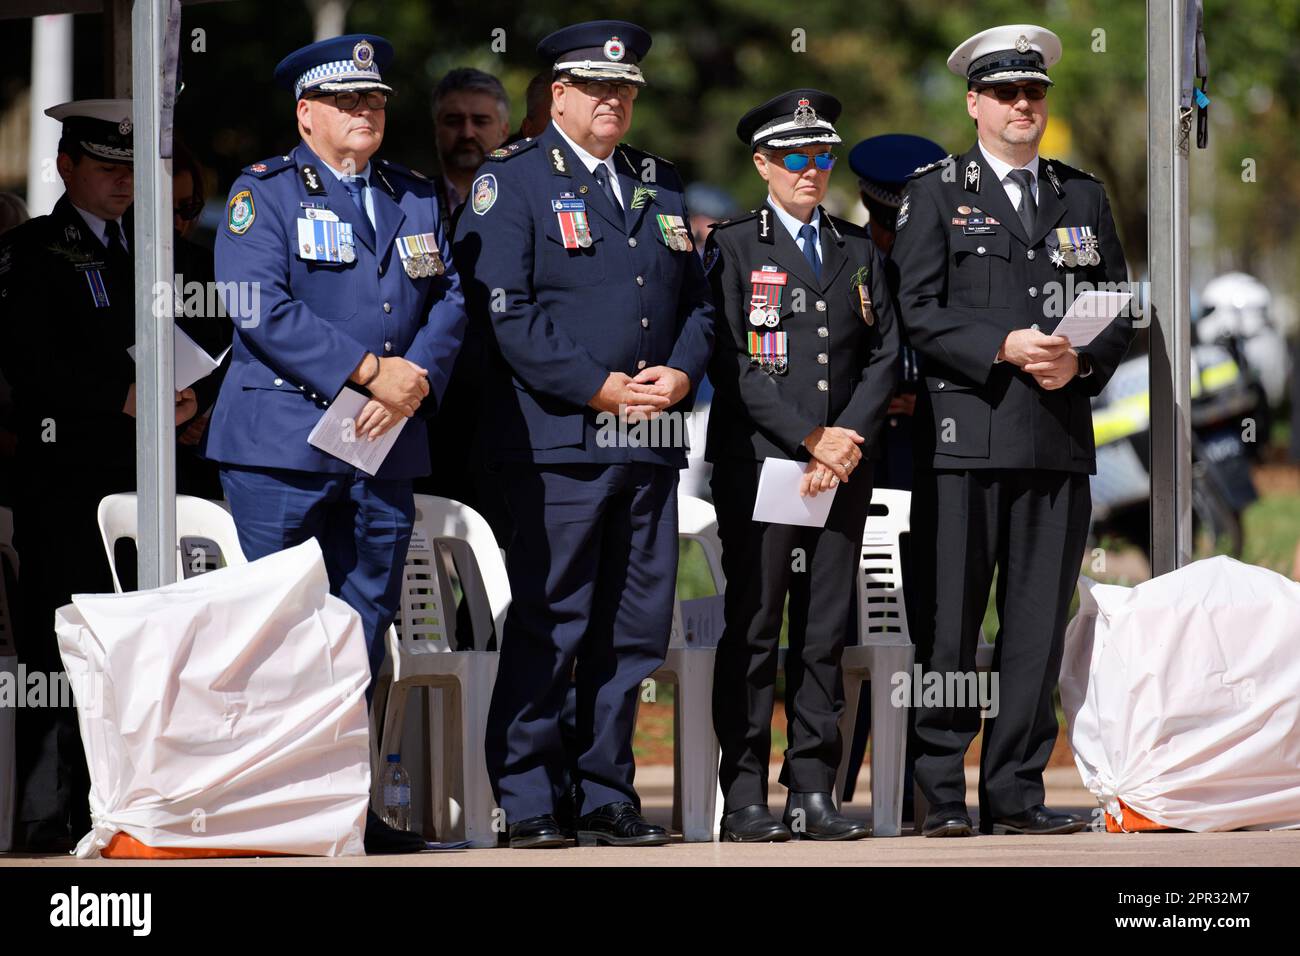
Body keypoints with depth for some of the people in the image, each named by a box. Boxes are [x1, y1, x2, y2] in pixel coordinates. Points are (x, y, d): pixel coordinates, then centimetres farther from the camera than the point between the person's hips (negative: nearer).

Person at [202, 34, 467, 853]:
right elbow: (262, 310, -13)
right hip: (284, 447, -5)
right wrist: (371, 372, -17)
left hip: (386, 448, 5)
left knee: (365, 629, 7)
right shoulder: (263, 193, -1)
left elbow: (449, 303, 11)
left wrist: (417, 381, -9)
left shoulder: (416, 199, 17)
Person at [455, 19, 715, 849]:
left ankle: (608, 796, 13)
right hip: (557, 441, -6)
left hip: (651, 440, 6)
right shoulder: (511, 181, 0)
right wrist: (597, 388, -15)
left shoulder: (660, 185, 19)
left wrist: (683, 373, -2)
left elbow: (698, 300, 19)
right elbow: (507, 310, -10)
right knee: (547, 630, -6)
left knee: (634, 627, 6)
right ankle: (527, 803, -1)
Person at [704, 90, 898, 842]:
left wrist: (848, 444, -5)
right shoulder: (734, 249, 3)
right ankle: (746, 798, -3)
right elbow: (732, 365, -5)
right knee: (754, 630, -4)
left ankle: (814, 793, 5)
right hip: (758, 463, -4)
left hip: (843, 468, 4)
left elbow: (884, 357, 10)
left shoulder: (860, 252, 17)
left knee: (827, 632, 3)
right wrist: (810, 439, -12)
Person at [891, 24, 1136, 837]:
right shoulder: (937, 193, 7)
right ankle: (941, 794, 1)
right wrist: (1006, 348, -14)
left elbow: (1120, 310, 15)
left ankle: (1016, 792, 7)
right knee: (949, 620, -4)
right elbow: (920, 312, -2)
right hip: (966, 434, -3)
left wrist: (1081, 362, -5)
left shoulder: (1084, 197, 17)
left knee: (1039, 620, 2)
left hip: (1060, 436, 3)